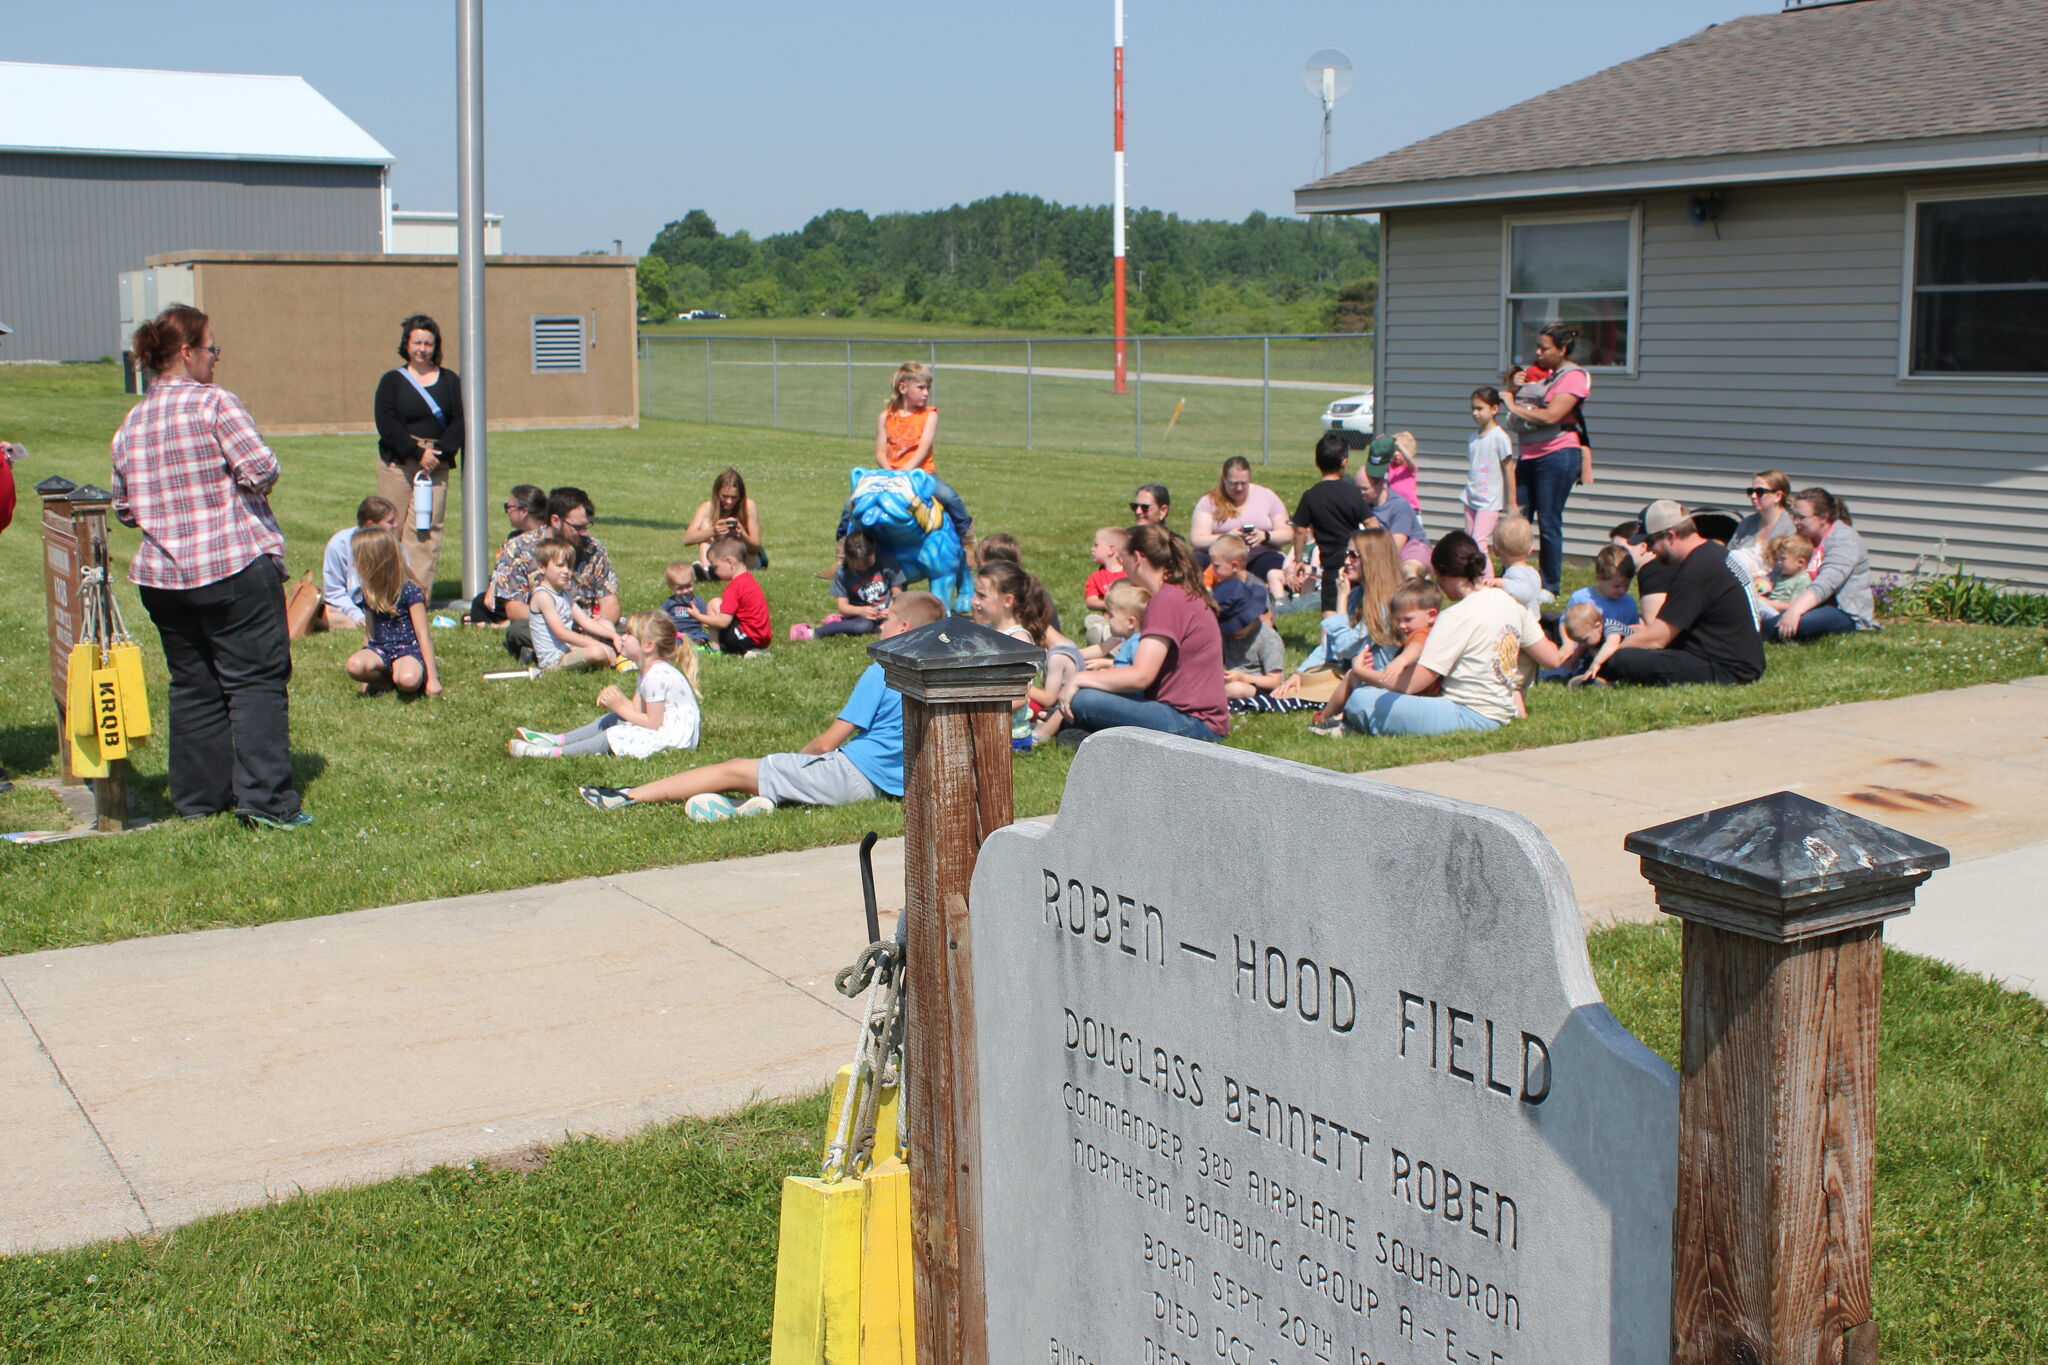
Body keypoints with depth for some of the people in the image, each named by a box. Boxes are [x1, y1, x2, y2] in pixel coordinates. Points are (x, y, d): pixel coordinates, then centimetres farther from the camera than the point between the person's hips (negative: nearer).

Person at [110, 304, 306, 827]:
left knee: (192, 686, 14)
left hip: (162, 576, 6)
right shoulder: (214, 403, -10)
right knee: (255, 680, -3)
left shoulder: (131, 422, 9)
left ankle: (199, 795, 17)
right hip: (237, 567, -6)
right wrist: (247, 489, 3)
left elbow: (123, 508, 14)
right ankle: (263, 797, -9)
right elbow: (261, 468, -19)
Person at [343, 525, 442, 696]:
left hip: (409, 649, -5)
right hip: (380, 649, 5)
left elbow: (423, 635, -11)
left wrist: (432, 678, -14)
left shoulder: (409, 591, -10)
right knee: (354, 665, -32)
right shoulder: (368, 592, 10)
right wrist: (367, 676, 18)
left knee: (408, 680, -40)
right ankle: (390, 681, -8)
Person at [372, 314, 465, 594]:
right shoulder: (392, 380, 8)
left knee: (428, 529, -6)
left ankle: (420, 594, -6)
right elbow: (387, 424, -3)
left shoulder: (449, 380, 14)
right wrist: (417, 453, -13)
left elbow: (459, 421, 5)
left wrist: (440, 454, -10)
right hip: (398, 463, -1)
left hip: (437, 463, 1)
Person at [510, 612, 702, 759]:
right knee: (609, 720, 13)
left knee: (613, 736, -18)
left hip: (673, 735, -11)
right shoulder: (649, 671, 12)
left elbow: (653, 723, -21)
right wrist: (617, 696, -12)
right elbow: (636, 708, 7)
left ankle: (554, 753, -18)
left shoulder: (657, 676, -23)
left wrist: (621, 708, -13)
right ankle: (556, 740, 10)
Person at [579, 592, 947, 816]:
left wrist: (798, 757, 10)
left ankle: (627, 798, 1)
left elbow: (828, 742, -11)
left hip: (855, 773, -8)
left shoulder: (882, 673, -13)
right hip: (888, 782, 8)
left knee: (734, 770, -2)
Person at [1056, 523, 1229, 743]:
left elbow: (1140, 675, -22)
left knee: (1081, 699, -24)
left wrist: (1080, 680, -13)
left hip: (1193, 721, -11)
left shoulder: (1168, 600, -16)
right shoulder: (1189, 595, 15)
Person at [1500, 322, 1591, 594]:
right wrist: (1515, 388, 4)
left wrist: (1515, 407, -7)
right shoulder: (1540, 373, 17)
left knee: (1549, 523, -4)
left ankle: (1550, 586, 4)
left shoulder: (1573, 376, -6)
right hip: (1529, 455, 8)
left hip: (1557, 454, -8)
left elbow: (1551, 416, -18)